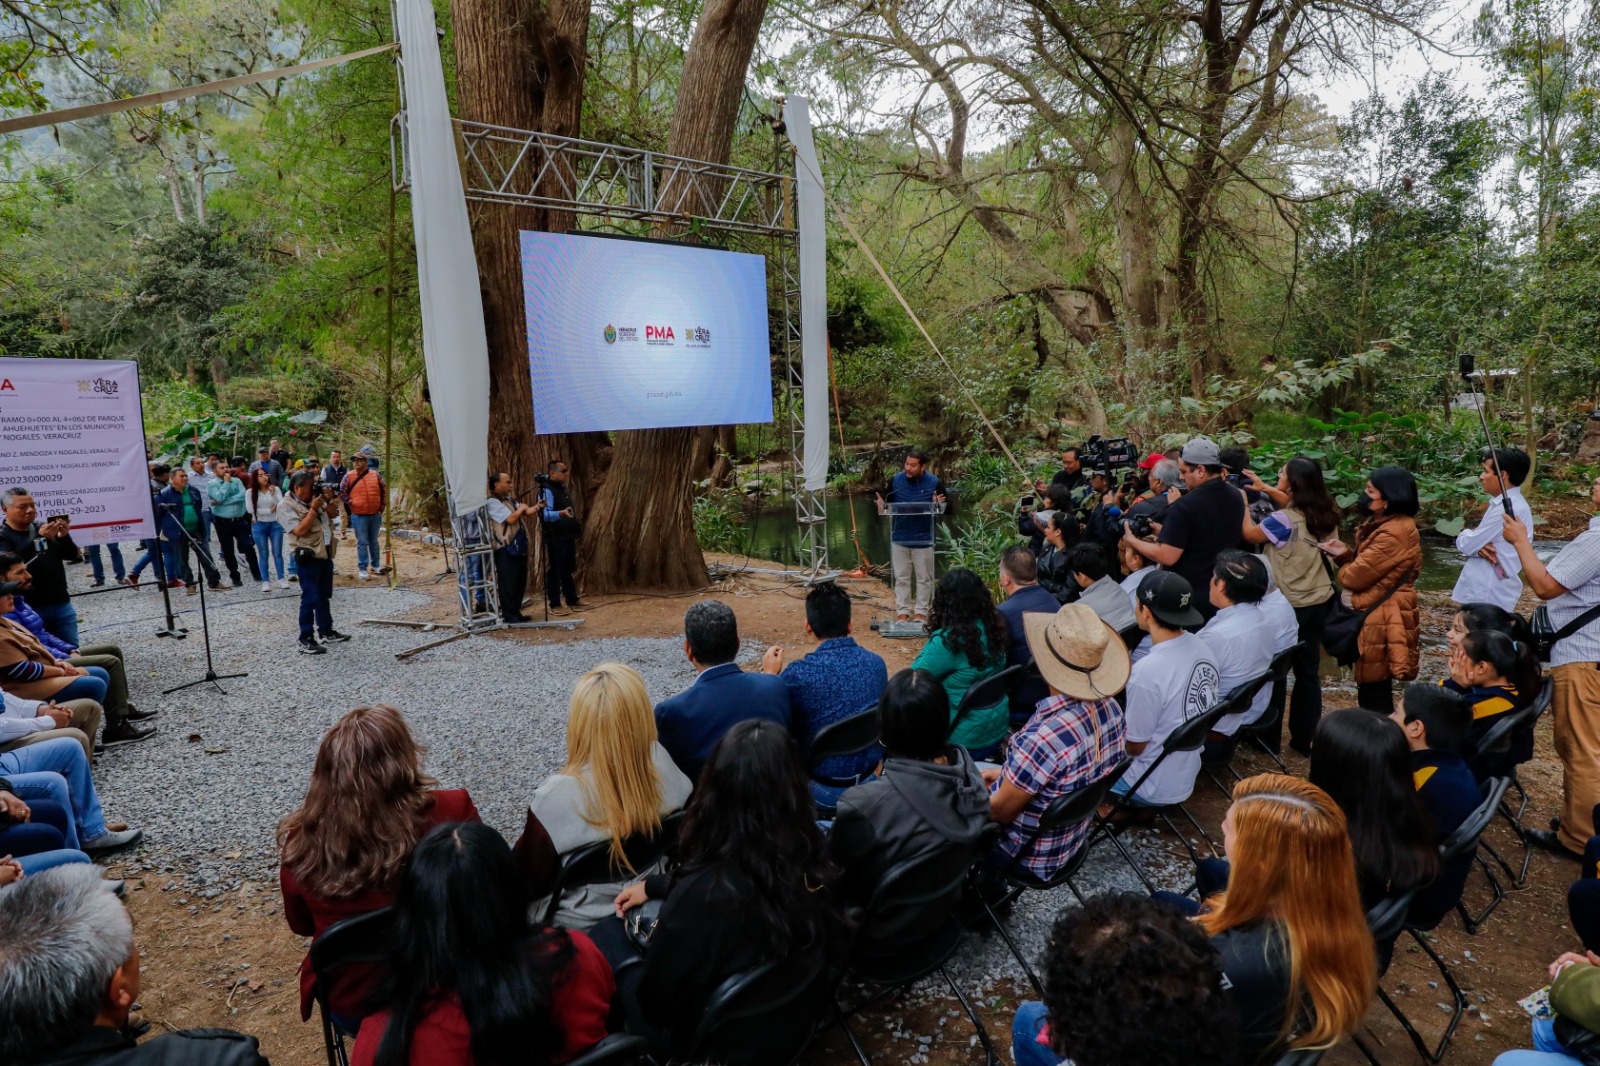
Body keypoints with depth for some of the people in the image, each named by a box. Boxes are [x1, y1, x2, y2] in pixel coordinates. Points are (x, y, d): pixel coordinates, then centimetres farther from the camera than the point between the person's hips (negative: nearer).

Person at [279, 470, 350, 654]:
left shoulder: (314, 497, 8)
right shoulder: (286, 506, -13)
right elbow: (300, 530, -23)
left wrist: (330, 499, 0)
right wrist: (314, 509, -21)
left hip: (325, 554, 8)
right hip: (308, 557, -8)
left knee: (325, 596, 17)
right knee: (310, 599, -7)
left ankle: (326, 631, 29)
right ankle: (306, 640, -2)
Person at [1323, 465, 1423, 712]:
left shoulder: (1393, 534, -24)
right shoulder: (1386, 524, 10)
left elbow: (1356, 576, -21)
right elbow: (1368, 564, 14)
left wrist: (1342, 564, 2)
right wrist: (1346, 554, -5)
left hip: (1382, 621, -10)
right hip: (1378, 615, 10)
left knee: (1374, 694, 0)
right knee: (1373, 688, 20)